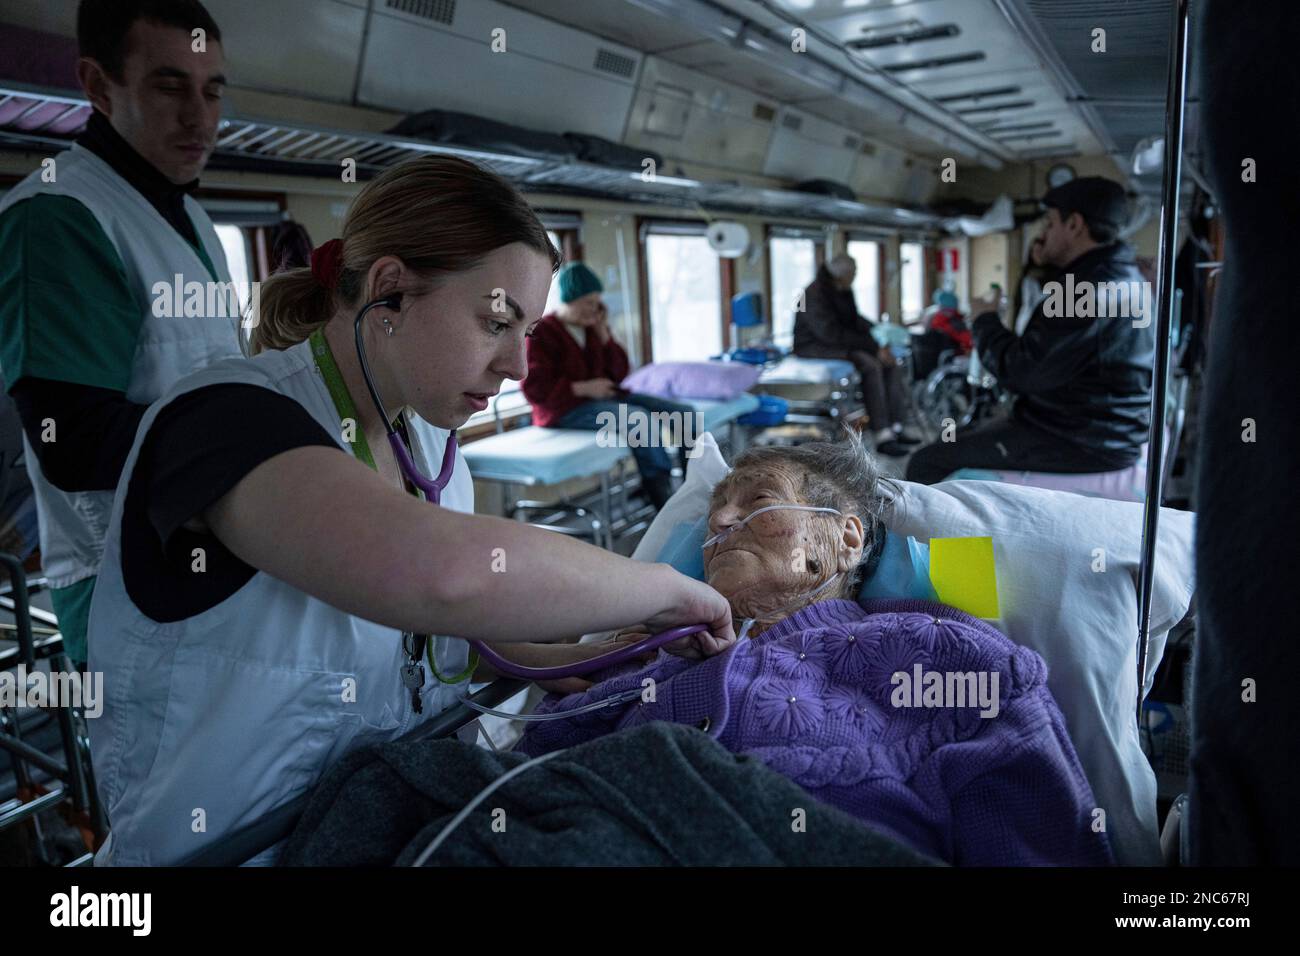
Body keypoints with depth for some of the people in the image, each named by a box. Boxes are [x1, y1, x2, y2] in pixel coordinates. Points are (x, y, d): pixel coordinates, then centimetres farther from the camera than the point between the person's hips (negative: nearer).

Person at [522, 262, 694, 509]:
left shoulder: (592, 327, 14)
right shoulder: (543, 332, -7)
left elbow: (619, 373, 13)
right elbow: (535, 389, -16)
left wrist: (604, 333, 1)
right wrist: (584, 388, -21)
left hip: (602, 396, 8)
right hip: (565, 410, -8)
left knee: (686, 414, -7)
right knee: (638, 417, -34)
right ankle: (662, 493, -25)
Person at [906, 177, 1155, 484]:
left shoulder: (1092, 290, -23)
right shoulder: (1121, 275, 16)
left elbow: (1020, 371, -22)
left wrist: (985, 321, -5)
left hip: (1078, 443, -11)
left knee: (926, 464, -12)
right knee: (962, 440, 25)